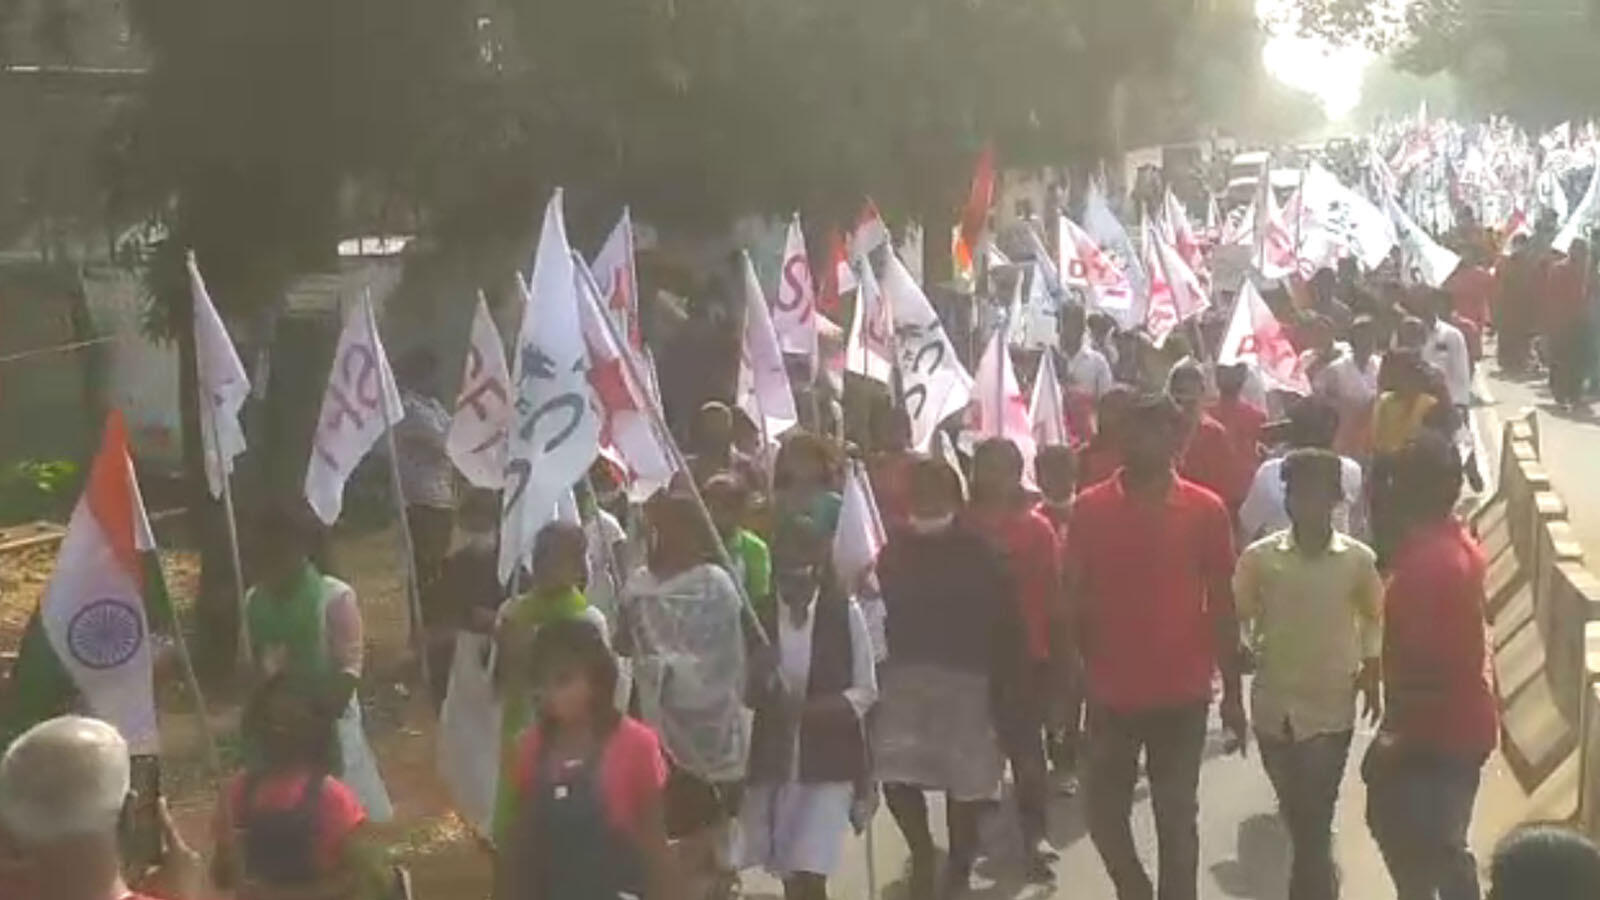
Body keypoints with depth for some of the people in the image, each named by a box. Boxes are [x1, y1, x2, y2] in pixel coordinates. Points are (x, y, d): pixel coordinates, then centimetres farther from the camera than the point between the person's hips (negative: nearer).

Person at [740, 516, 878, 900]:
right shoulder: (758, 614, -3)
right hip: (772, 756, 2)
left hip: (827, 758, -2)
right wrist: (765, 697, -18)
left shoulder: (846, 613, -6)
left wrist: (817, 709, -19)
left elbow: (866, 690, -3)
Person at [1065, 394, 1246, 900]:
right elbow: (1074, 598, 2)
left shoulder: (1206, 510, -5)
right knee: (1104, 812, 9)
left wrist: (1232, 693, 2)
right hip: (1111, 692, 1)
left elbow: (1222, 606, 1)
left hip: (1182, 693, -1)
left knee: (1176, 817, 7)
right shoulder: (1090, 508, -4)